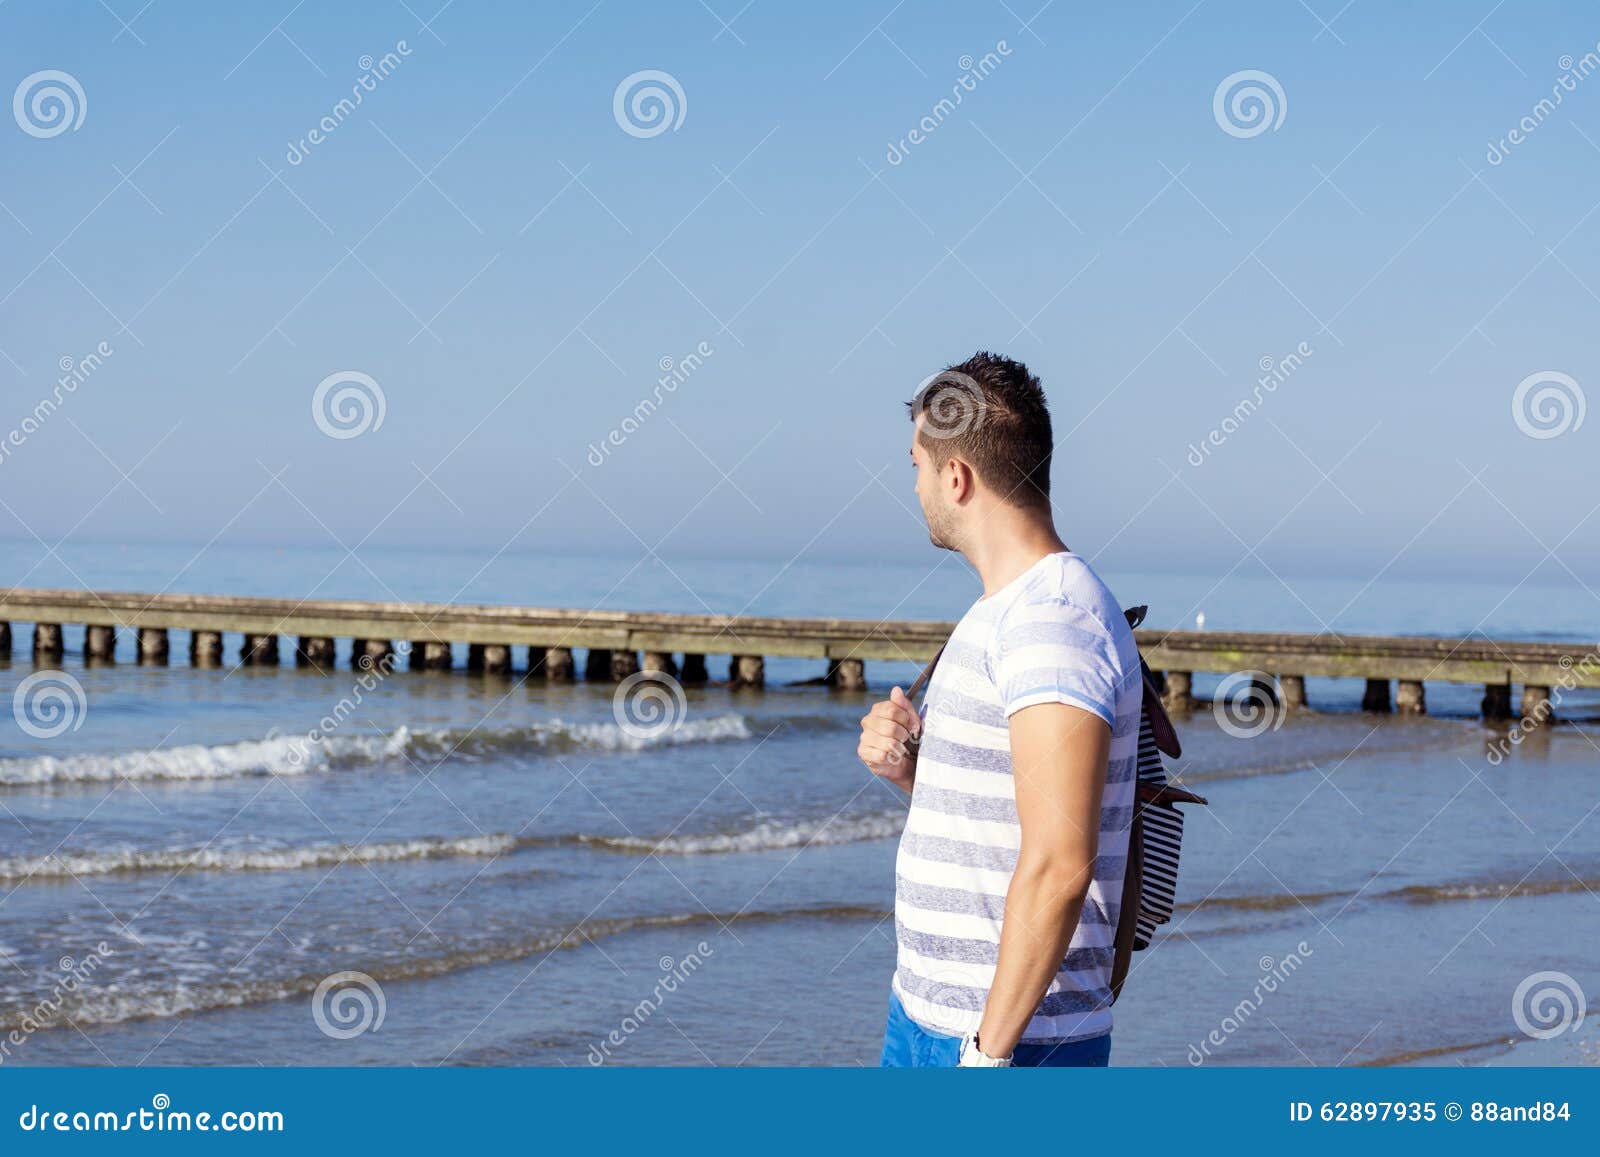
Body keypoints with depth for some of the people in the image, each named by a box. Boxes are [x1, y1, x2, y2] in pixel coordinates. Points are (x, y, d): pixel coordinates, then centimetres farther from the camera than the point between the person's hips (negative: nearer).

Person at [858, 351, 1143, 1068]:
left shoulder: (1057, 620, -17)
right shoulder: (999, 612, 15)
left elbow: (1059, 864, -24)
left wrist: (989, 1051, -23)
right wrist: (909, 768, 3)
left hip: (1014, 1036, -10)